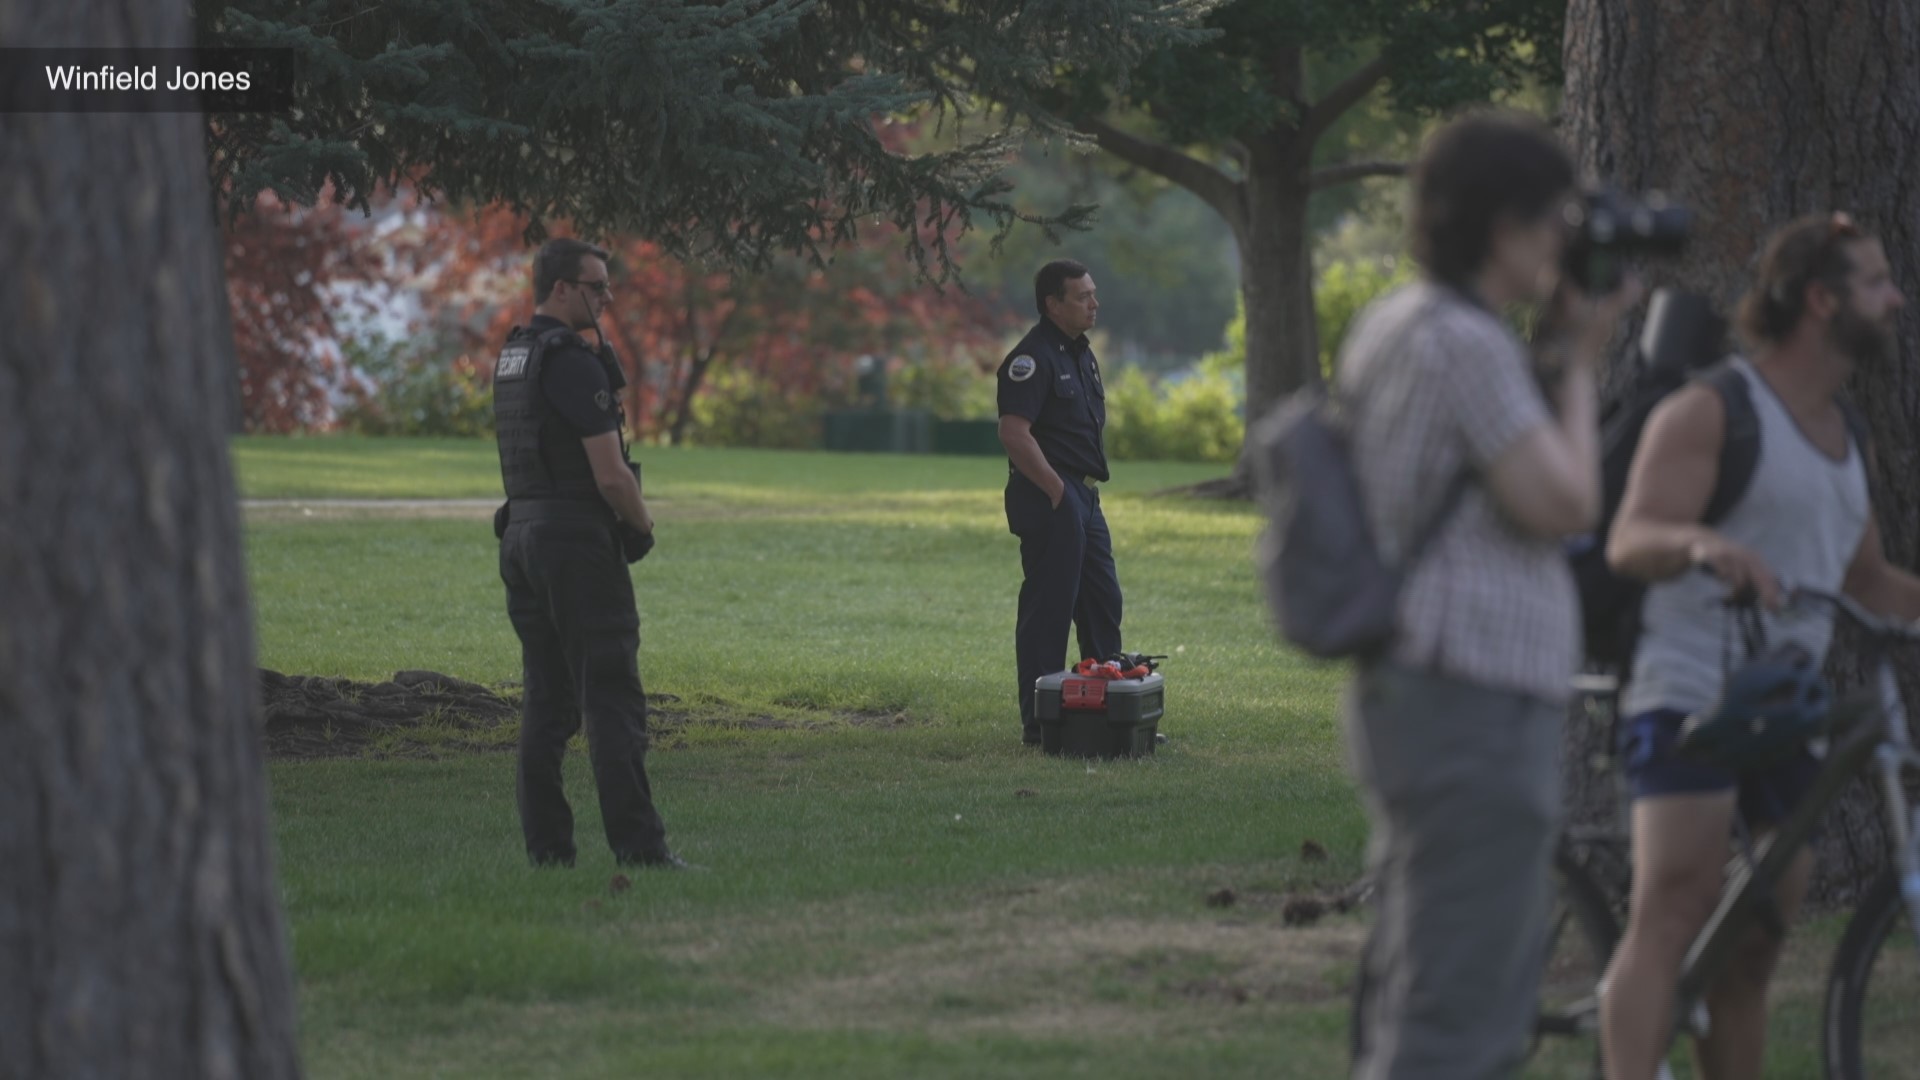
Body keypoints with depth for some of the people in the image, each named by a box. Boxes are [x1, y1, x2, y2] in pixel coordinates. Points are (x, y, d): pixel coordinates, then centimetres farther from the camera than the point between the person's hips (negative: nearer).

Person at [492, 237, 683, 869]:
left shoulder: (511, 360, 14)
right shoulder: (574, 364, -15)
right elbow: (610, 473, -19)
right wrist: (641, 522, 0)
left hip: (523, 532, 9)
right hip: (579, 539, -9)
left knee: (547, 700, 9)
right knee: (612, 699, -8)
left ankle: (546, 844, 7)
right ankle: (638, 846, -10)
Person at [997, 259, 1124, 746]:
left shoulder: (1080, 354, 16)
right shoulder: (1032, 358, -15)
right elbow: (1014, 432, -24)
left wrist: (1085, 488, 17)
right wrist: (1056, 489, -21)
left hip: (1084, 498, 10)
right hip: (1048, 500, -10)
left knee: (1103, 604, 13)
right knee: (1048, 609, -6)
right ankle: (1039, 723, -1)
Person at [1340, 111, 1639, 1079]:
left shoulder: (1390, 326, 14)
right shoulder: (1465, 344, -16)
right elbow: (1564, 504, -17)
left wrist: (1562, 351, 12)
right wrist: (1579, 361, -5)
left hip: (1413, 697, 11)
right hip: (1477, 707, -11)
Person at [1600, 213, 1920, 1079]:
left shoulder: (1841, 433, 17)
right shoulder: (1710, 412, -9)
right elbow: (1630, 541, -23)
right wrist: (1698, 543, -44)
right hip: (1690, 701, -8)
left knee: (1758, 942, 9)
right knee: (1671, 911, -22)